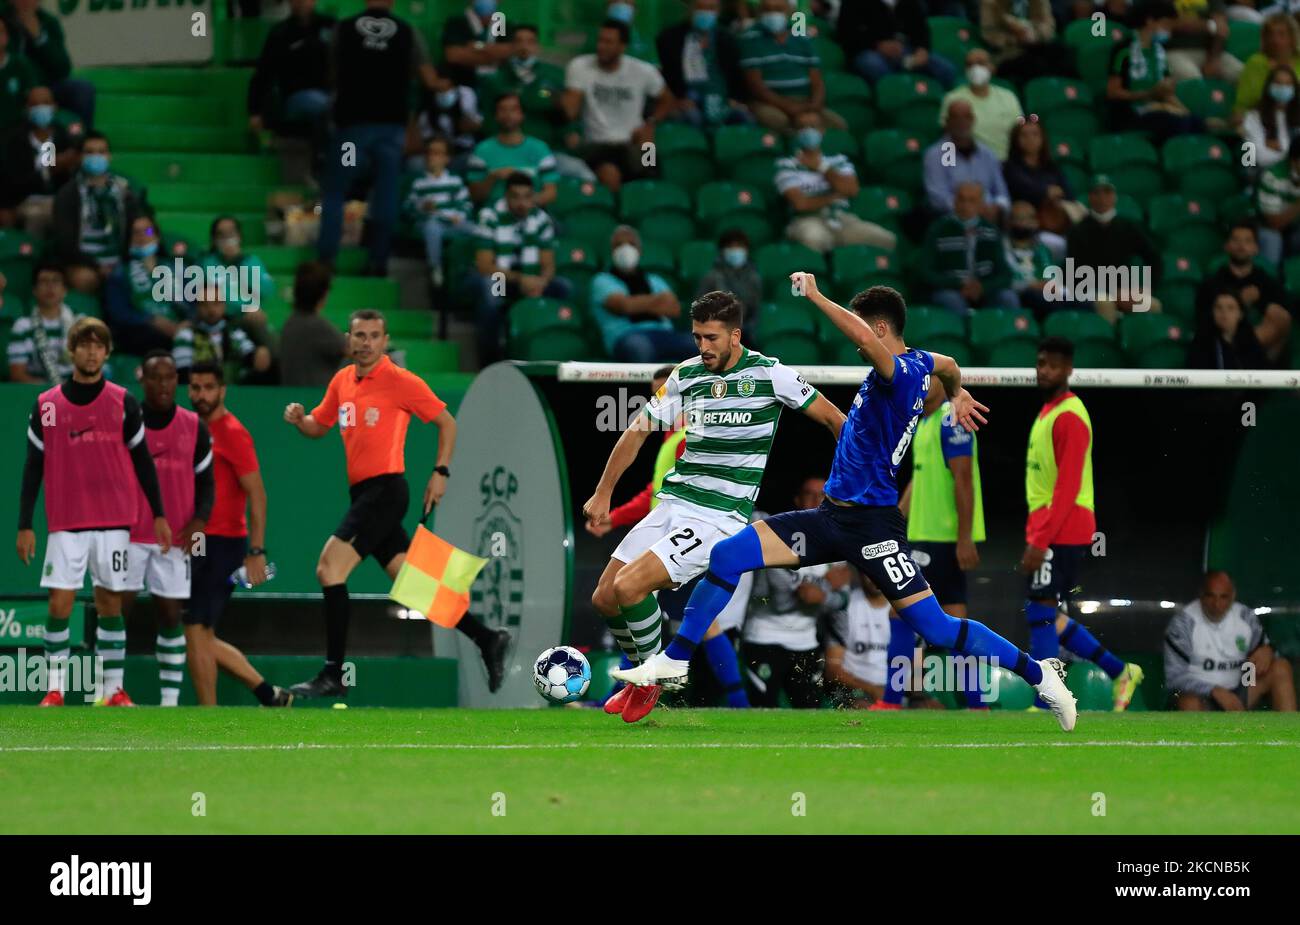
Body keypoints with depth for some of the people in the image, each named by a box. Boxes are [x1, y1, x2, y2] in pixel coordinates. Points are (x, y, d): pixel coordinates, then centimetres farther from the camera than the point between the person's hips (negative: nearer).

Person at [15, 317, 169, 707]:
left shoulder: (123, 403, 2)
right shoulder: (46, 405, 2)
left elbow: (142, 460, 7)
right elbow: (33, 467, 6)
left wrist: (159, 515, 4)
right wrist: (24, 525, 2)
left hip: (114, 522, 0)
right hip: (65, 525, 0)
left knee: (110, 603, 3)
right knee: (60, 604, -6)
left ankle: (112, 689, 8)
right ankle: (54, 689, 1)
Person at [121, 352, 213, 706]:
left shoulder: (194, 427, 4)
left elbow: (205, 480, 9)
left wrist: (199, 520, -8)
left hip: (175, 538, 1)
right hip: (129, 535, -1)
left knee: (170, 615, 2)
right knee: (117, 608, -6)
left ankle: (170, 700, 6)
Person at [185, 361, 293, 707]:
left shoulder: (232, 434, -11)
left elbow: (257, 494, -16)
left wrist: (256, 552, -23)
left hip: (223, 546, -9)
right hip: (199, 545, 9)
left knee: (195, 632, -11)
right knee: (201, 639, 11)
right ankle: (270, 695, 20)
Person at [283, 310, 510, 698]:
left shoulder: (400, 381, -7)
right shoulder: (342, 381, 13)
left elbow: (446, 422, 0)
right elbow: (319, 426, 23)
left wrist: (441, 472, -7)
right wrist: (300, 419, 1)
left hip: (384, 488, -8)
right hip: (363, 492, 8)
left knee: (330, 567, -16)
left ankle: (333, 676, -15)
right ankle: (487, 639, 16)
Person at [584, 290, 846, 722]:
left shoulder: (769, 374, -8)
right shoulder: (686, 375, 6)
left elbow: (832, 418, 3)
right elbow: (637, 431, 17)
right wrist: (603, 493, 17)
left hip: (719, 516, -6)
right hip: (672, 504, 6)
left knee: (628, 587, -22)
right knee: (604, 598, 0)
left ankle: (652, 677, 3)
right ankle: (640, 677, 26)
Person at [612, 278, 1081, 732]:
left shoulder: (901, 372, -18)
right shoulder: (919, 363, 9)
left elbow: (866, 338, -39)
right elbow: (949, 365, 32)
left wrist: (814, 295, -29)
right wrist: (958, 394, 54)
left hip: (871, 524, -9)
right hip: (833, 516, 9)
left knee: (934, 627, -8)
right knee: (725, 557, 1)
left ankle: (1040, 674, 7)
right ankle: (674, 662, 9)